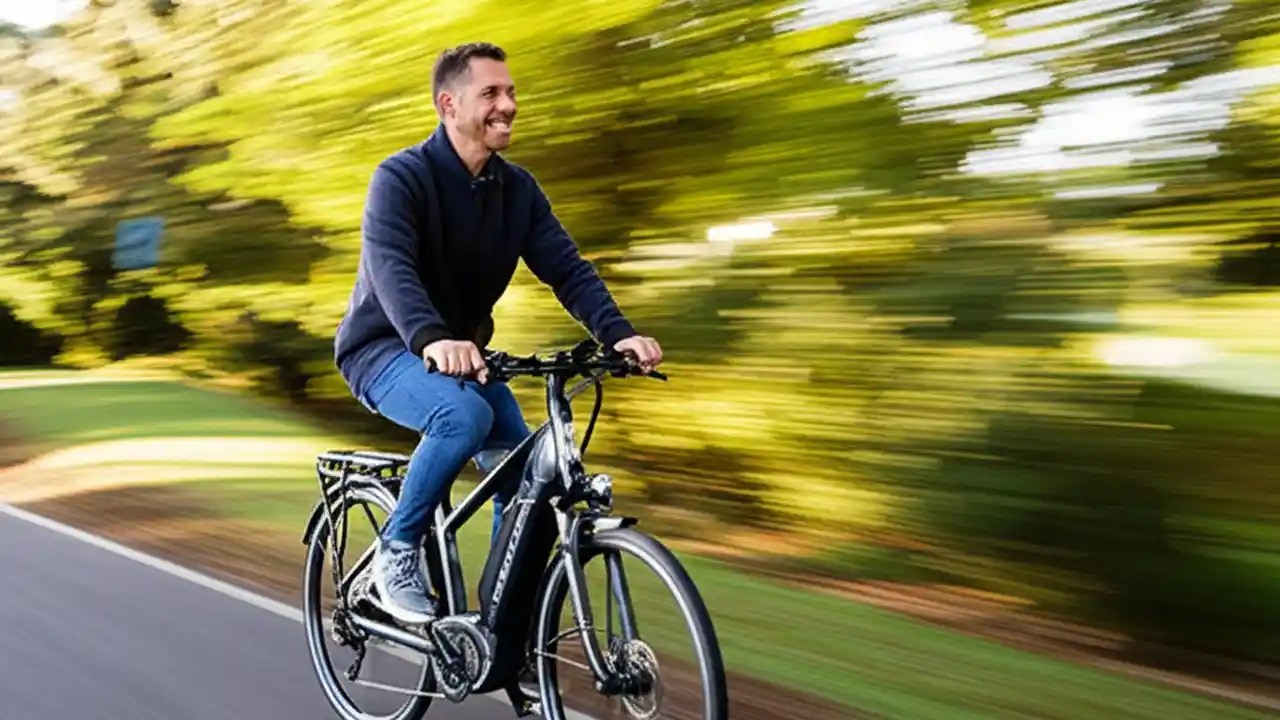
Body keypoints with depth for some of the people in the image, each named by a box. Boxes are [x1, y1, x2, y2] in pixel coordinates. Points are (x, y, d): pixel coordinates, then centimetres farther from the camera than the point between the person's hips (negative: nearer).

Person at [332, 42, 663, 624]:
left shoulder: (518, 189, 0)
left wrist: (618, 333, -27)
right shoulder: (401, 177, -17)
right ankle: (396, 551, -13)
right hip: (385, 348, -6)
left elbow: (566, 267, -10)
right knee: (465, 414, -35)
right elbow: (390, 269, -34)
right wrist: (431, 339, -54)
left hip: (464, 350, 6)